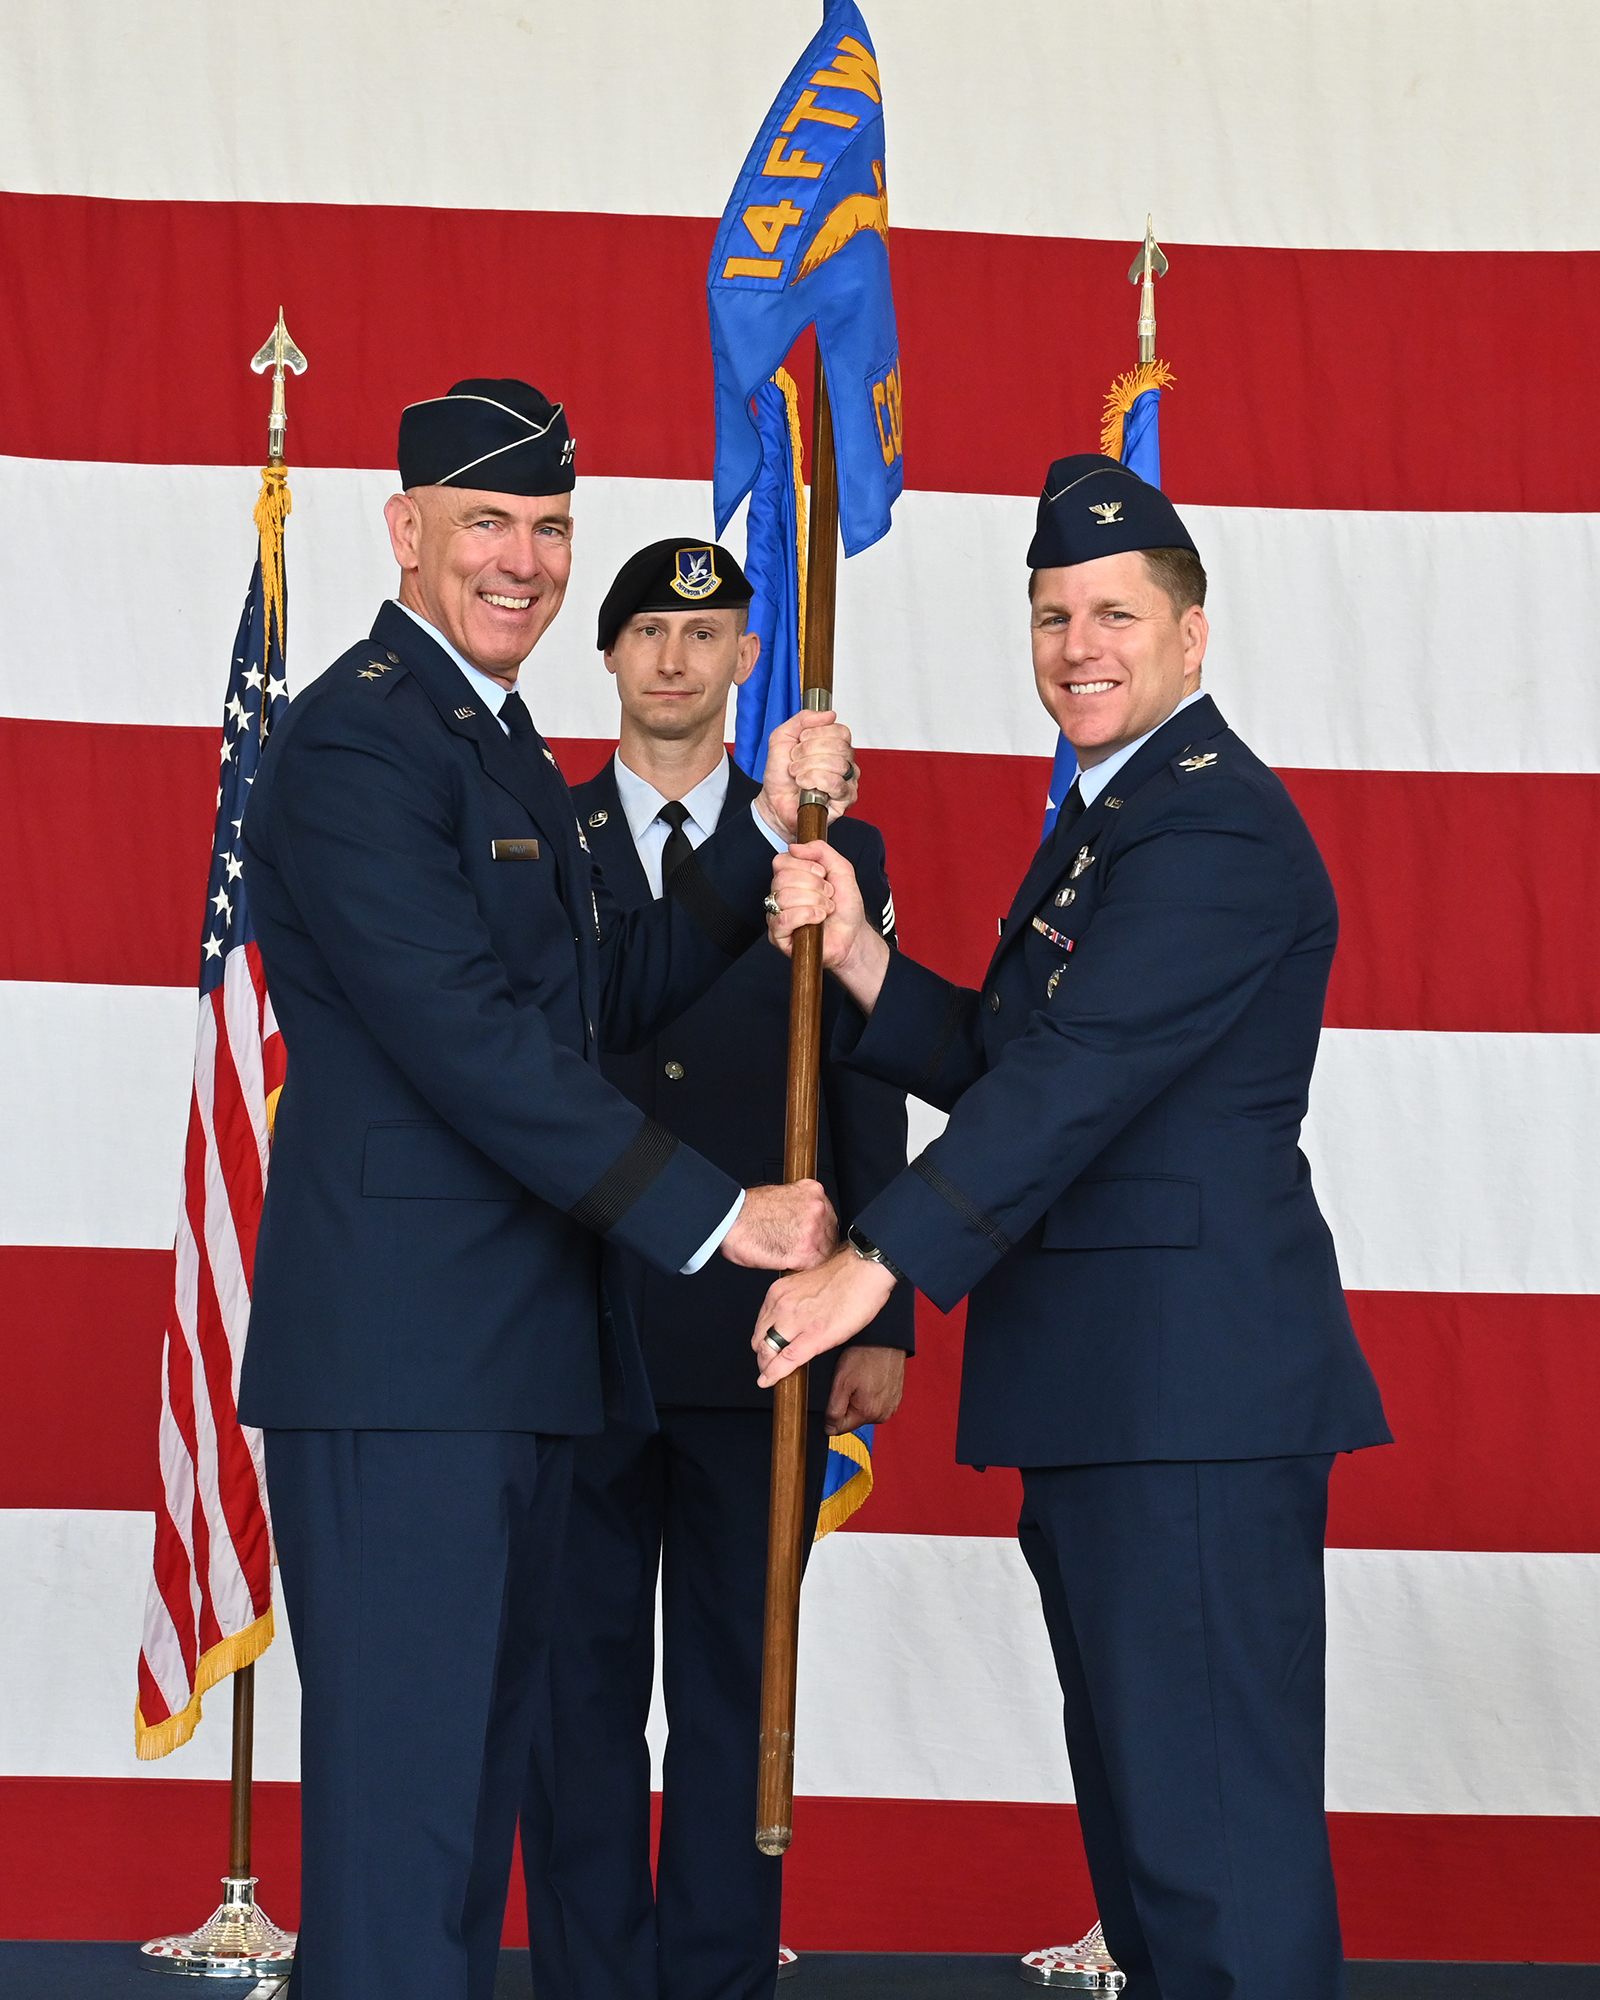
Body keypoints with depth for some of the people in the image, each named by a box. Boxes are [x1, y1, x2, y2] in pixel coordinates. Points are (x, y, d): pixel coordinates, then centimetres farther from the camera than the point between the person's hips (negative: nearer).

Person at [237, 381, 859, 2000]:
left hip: (514, 1355, 10)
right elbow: (468, 1036, -20)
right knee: (401, 1794, -6)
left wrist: (770, 828, 11)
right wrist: (717, 1217, -18)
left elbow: (614, 989, 21)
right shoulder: (358, 736, -12)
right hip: (400, 1359, -10)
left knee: (473, 1780, 13)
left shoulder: (496, 740, 20)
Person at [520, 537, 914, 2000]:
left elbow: (871, 1099, 7)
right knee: (580, 1686, 3)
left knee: (736, 1688, 5)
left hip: (759, 1339, 0)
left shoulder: (832, 852, 9)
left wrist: (883, 1319, -1)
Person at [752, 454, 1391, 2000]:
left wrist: (877, 1264, -24)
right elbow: (995, 1063, 15)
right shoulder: (1106, 822, 20)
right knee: (1139, 1804, 17)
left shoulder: (1216, 826, -14)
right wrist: (852, 951, 0)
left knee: (1211, 1813, -9)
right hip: (1106, 1396, 11)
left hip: (1192, 1393, -11)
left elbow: (1079, 1074, -22)